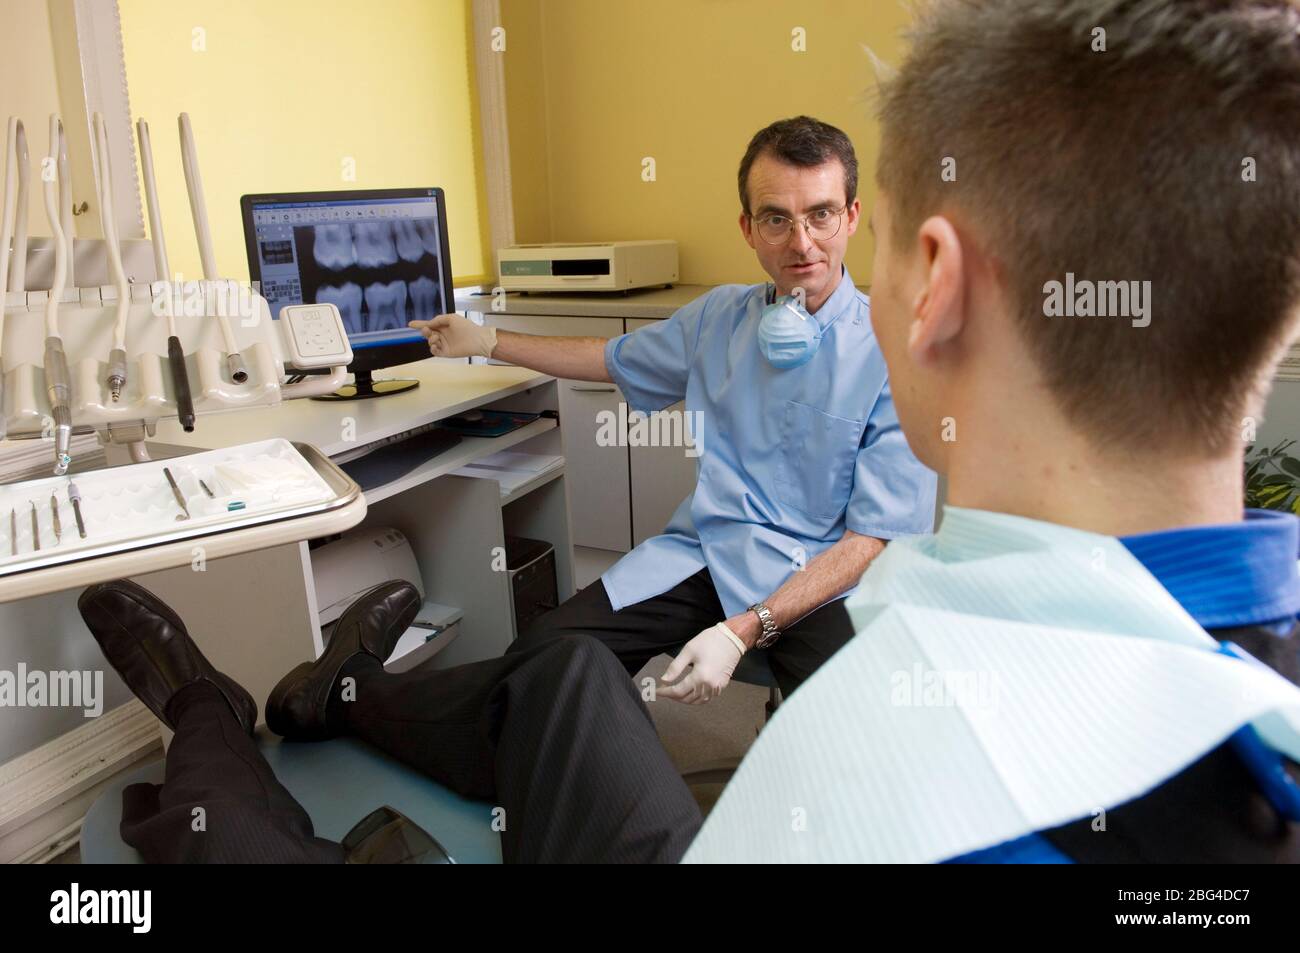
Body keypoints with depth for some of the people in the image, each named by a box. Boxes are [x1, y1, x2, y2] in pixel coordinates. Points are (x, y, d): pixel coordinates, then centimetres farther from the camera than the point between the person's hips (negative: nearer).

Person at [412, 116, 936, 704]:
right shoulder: (720, 316, 8)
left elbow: (875, 537, -11)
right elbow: (615, 359, 27)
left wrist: (744, 632, -21)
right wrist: (485, 341, 25)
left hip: (820, 580, -3)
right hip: (705, 550, 4)